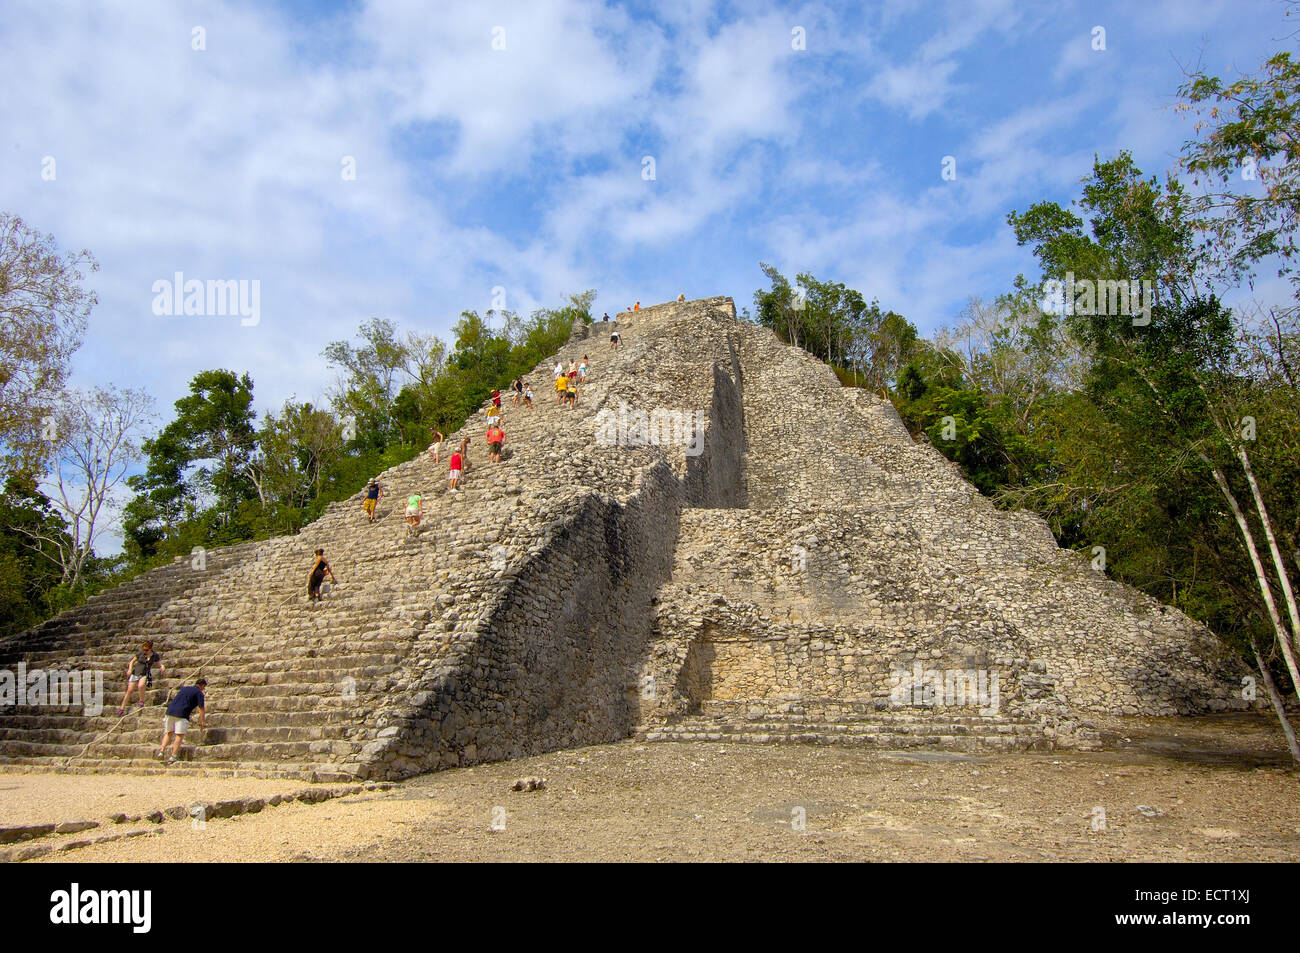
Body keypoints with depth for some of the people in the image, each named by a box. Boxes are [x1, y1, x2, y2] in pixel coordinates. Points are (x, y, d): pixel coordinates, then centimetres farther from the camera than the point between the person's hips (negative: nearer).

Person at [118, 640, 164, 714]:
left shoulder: (155, 656, -5)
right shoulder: (140, 653, -5)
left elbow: (159, 663, 9)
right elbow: (132, 661, 8)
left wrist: (162, 666, -13)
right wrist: (130, 669, -7)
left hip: (145, 675, -1)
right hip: (135, 673, 1)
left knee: (141, 686, -31)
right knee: (129, 690, -1)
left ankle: (141, 701, -8)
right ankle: (122, 708, 15)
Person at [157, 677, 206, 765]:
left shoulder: (185, 688, 24)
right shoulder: (199, 693, 6)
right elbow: (201, 709, 2)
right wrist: (202, 723, 9)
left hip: (170, 710, 6)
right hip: (182, 713, -6)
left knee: (168, 732, 17)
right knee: (179, 735, 0)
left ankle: (161, 751, 5)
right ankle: (173, 756, -3)